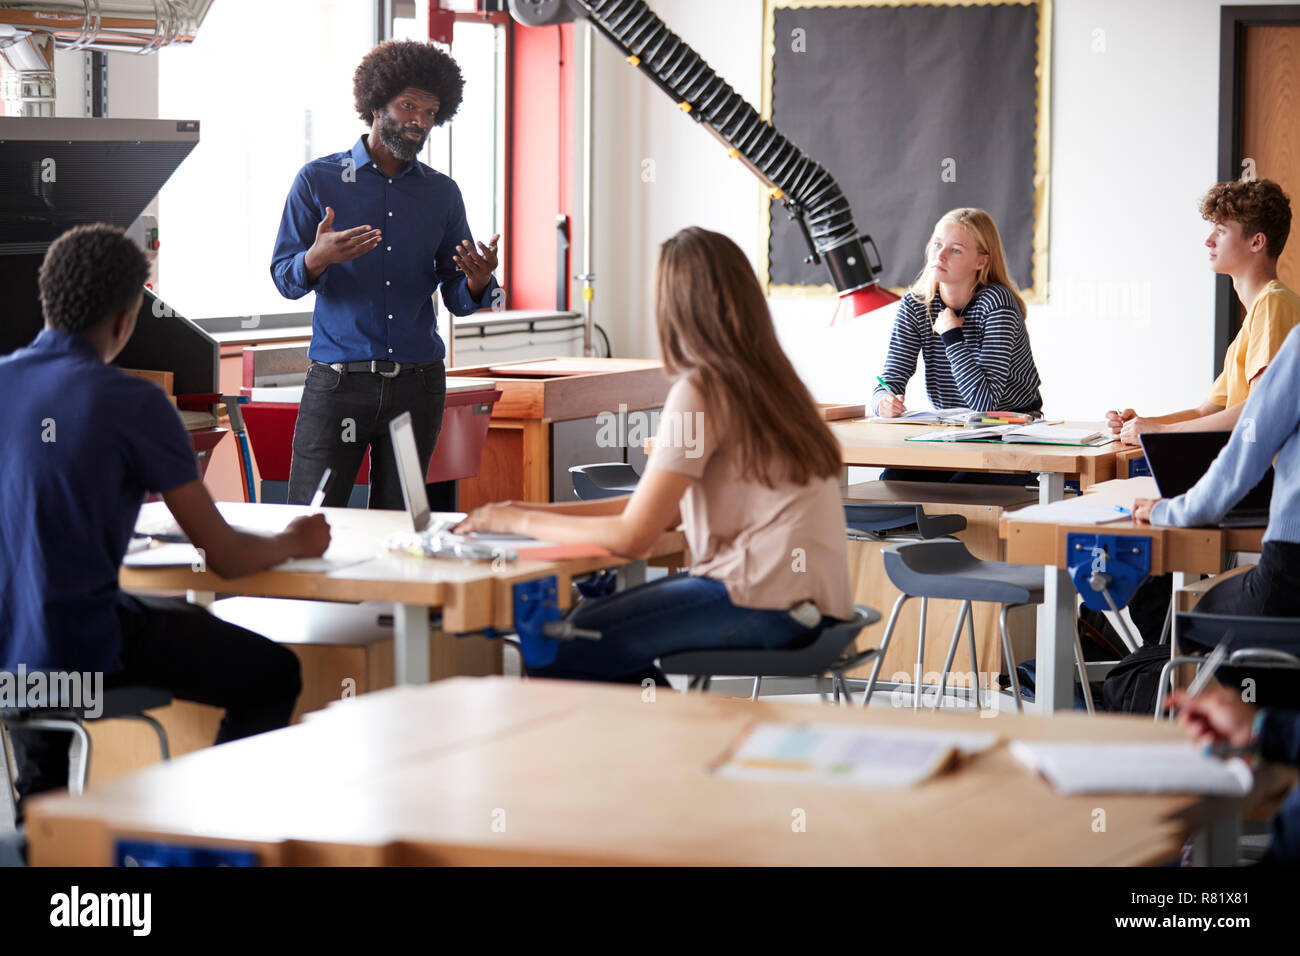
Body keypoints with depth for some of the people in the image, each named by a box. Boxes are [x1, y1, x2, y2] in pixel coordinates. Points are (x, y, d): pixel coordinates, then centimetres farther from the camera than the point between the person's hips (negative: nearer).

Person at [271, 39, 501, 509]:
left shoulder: (442, 193, 12)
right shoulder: (318, 180, 3)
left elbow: (457, 298, 12)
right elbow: (285, 279, -1)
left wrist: (478, 282, -12)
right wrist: (317, 259, -23)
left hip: (417, 384, 3)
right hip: (338, 381, -3)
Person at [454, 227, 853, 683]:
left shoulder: (700, 391, -13)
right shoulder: (766, 380, 15)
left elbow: (633, 535, -15)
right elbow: (665, 506, 18)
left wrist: (519, 522, -2)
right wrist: (539, 510, 14)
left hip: (765, 600, -9)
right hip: (802, 596, 9)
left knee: (557, 654, -10)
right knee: (592, 622, 19)